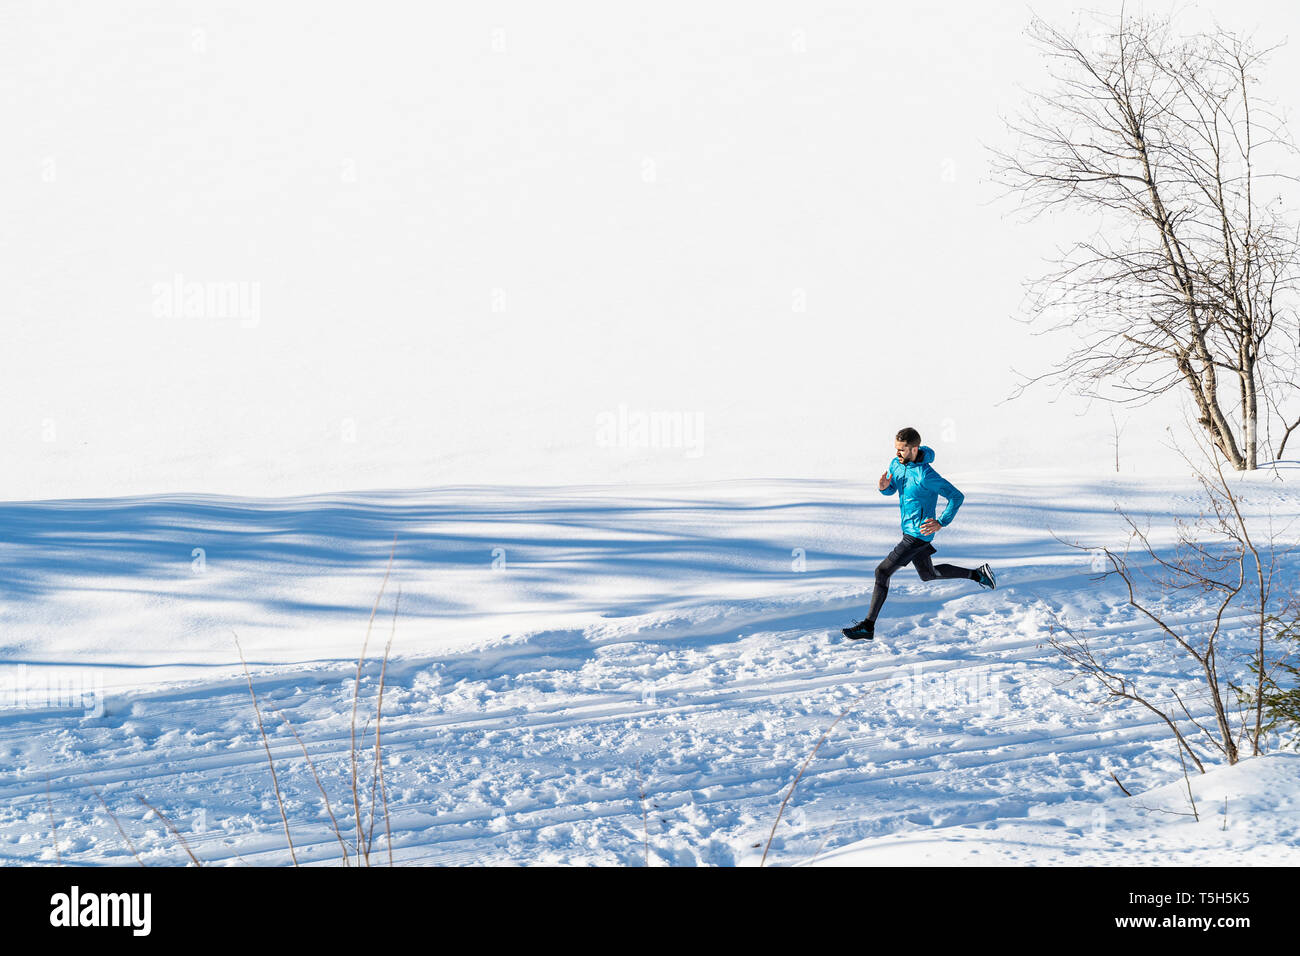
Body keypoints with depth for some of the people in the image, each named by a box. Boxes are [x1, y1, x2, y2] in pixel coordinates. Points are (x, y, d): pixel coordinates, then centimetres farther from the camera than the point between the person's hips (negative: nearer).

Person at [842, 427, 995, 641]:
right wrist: (883, 487, -9)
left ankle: (868, 626, -6)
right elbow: (891, 490, 16)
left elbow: (957, 497, -20)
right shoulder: (896, 464, -1)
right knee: (928, 574, 25)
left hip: (919, 533, -10)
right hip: (908, 529, 10)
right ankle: (978, 574, 38)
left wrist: (941, 522, -27)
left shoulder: (926, 475, -26)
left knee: (882, 572, -11)